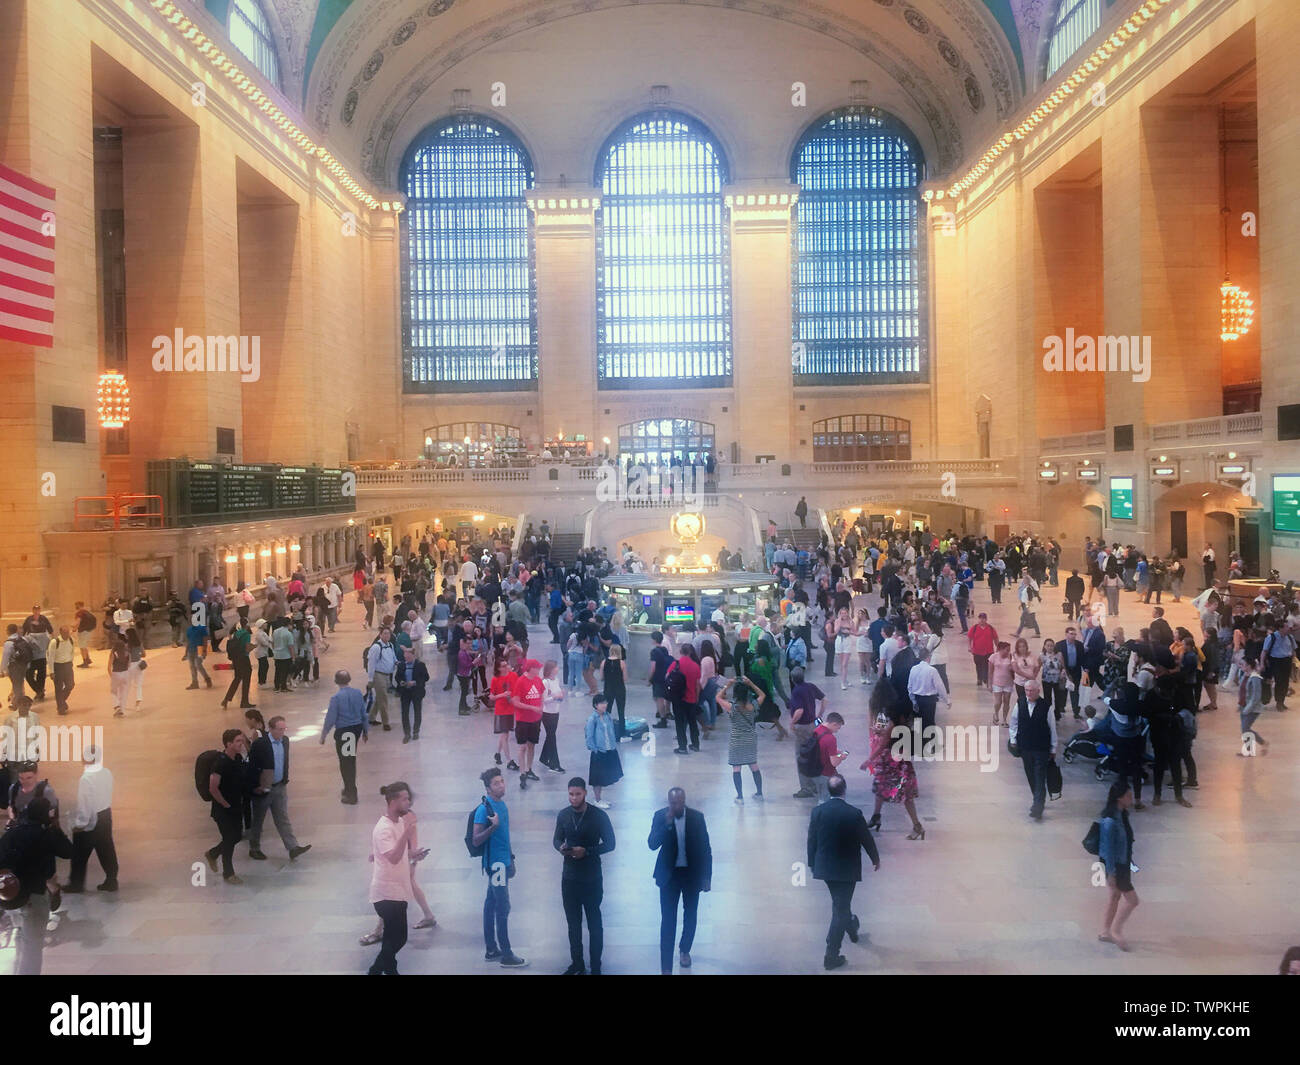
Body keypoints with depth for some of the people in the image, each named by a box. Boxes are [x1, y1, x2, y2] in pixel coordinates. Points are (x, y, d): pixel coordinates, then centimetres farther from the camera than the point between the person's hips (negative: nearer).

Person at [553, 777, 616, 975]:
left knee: (594, 924, 8)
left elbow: (609, 844, -8)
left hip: (592, 879, -3)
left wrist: (586, 851, -20)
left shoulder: (599, 816, -13)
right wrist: (560, 847, -13)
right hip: (569, 878, 4)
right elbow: (556, 839, 10)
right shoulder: (563, 815, -2)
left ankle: (595, 967, 20)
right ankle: (577, 964, 31)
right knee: (573, 923, 15)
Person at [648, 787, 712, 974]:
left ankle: (684, 950, 43)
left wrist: (707, 876, -2)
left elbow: (705, 848, -2)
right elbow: (652, 844, -20)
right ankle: (666, 967, 2)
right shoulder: (660, 816, -11)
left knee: (690, 916, 18)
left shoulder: (697, 817, -10)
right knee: (668, 920, -3)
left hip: (692, 874, 2)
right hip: (669, 874, -1)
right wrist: (667, 824, -31)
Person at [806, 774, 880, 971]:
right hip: (847, 869, -4)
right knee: (840, 909, 6)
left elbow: (811, 840, -2)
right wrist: (875, 859, 12)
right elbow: (866, 839, -7)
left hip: (824, 867, 4)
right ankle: (832, 956, 8)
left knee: (840, 904, 27)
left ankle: (853, 929, 51)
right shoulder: (854, 814, -19)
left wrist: (812, 864, 12)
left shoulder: (817, 811, -10)